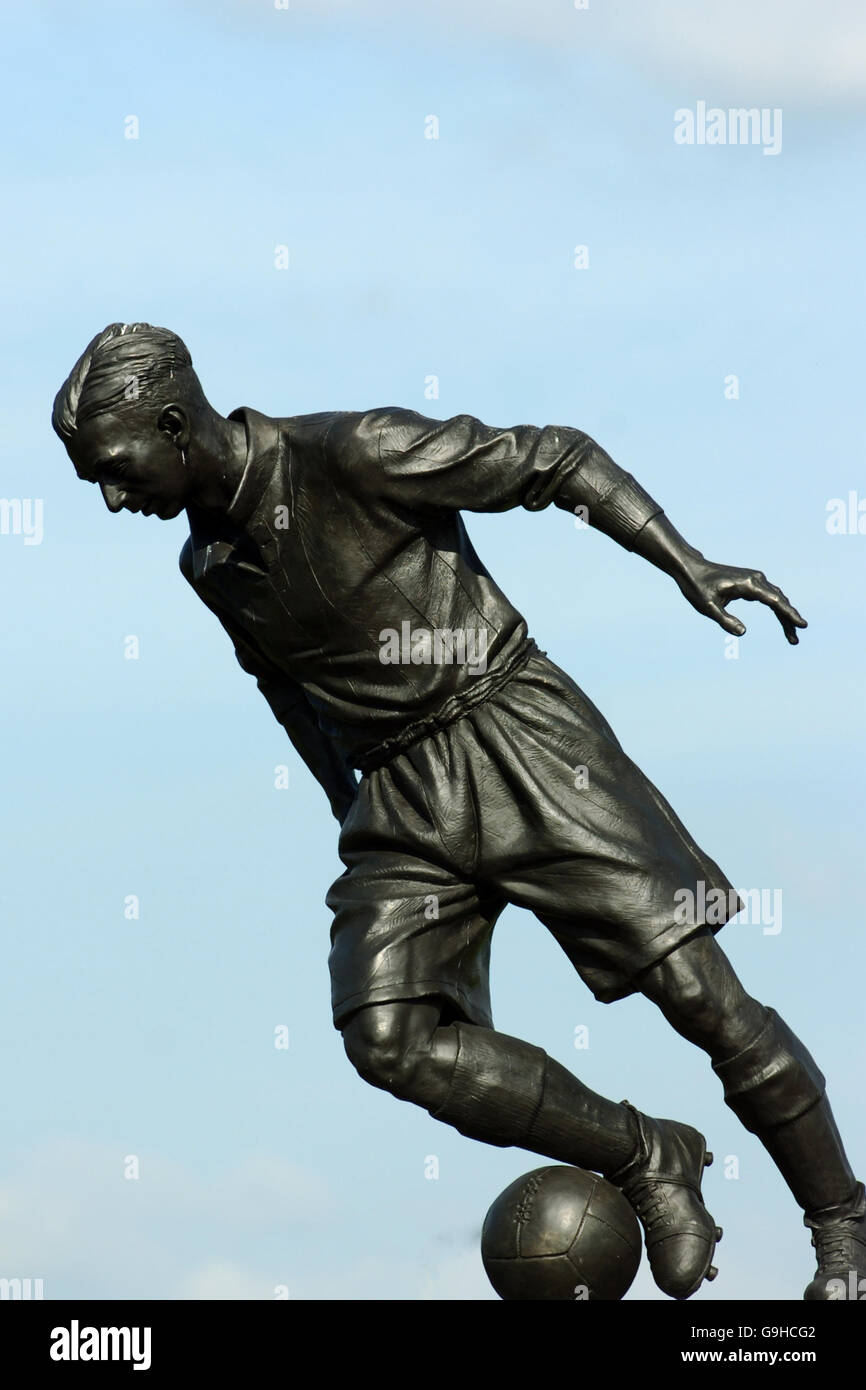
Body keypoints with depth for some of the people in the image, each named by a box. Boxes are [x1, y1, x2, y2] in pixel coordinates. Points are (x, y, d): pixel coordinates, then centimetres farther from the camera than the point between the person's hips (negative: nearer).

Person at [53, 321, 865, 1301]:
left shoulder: (355, 454, -13)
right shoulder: (208, 564, 7)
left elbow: (559, 460, -8)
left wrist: (687, 565, -16)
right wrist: (357, 823, 26)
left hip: (518, 739, -6)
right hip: (399, 798, 6)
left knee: (696, 988, -8)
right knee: (387, 1038, -17)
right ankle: (646, 1162, -4)